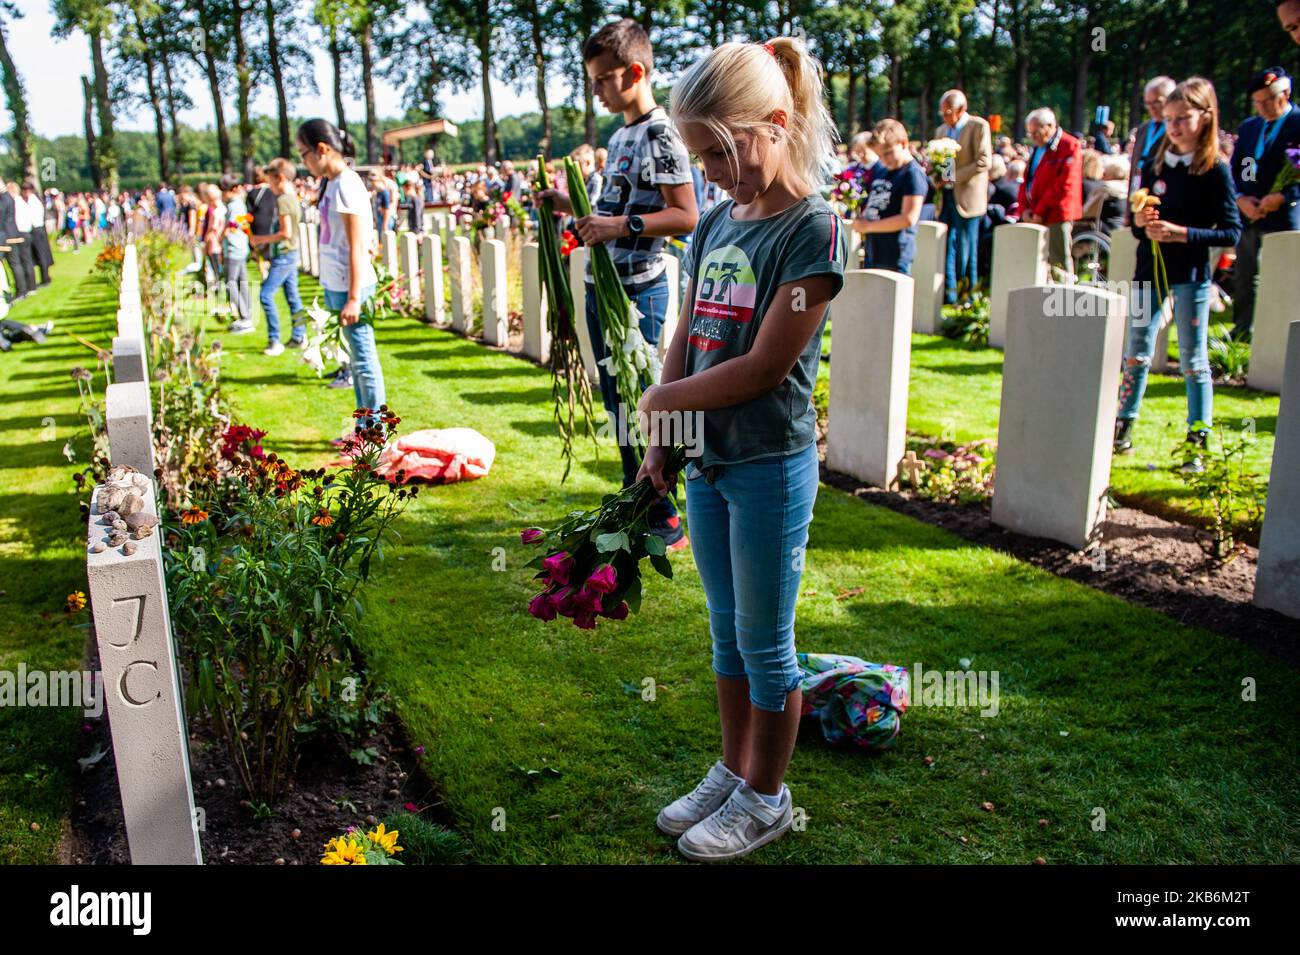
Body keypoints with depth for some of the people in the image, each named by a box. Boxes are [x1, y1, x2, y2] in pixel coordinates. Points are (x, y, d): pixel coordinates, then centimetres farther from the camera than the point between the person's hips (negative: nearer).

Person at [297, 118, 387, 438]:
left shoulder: (346, 185, -15)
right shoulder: (334, 183, 12)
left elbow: (358, 248, -18)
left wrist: (353, 298, -20)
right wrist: (342, 295, 15)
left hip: (351, 287, -9)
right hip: (337, 286, 9)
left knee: (364, 359, -1)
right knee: (356, 358, 15)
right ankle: (365, 427, 26)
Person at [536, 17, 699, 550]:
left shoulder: (660, 135, -12)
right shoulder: (620, 136, 16)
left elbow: (685, 217, -19)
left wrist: (623, 226, -27)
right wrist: (572, 206, 15)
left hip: (637, 291, -9)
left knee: (640, 407, -6)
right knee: (617, 404, 16)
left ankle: (665, 524, 4)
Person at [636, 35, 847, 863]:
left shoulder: (813, 230, -15)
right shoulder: (717, 222, 8)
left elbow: (763, 367, -19)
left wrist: (660, 400, -8)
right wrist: (660, 444, 7)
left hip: (771, 465, -7)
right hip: (708, 461, 7)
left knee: (765, 640, 7)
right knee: (726, 630, 18)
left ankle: (767, 798, 25)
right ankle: (734, 770, 36)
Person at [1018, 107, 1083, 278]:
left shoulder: (1069, 146, -6)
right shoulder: (1038, 148, 19)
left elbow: (1064, 185, -15)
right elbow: (1027, 180, 19)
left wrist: (1040, 211, -14)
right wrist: (1025, 208, 2)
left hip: (1055, 214, -8)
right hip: (1035, 217, 8)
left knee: (1059, 264, -6)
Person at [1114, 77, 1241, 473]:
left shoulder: (1216, 171, -6)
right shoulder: (1154, 167, 7)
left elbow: (1231, 232, -10)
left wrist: (1182, 233, -21)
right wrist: (1140, 222, -10)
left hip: (1191, 274, -4)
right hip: (1150, 270, 4)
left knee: (1193, 359, 2)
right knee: (1136, 353, 8)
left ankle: (1198, 444, 9)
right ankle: (1123, 429, 19)